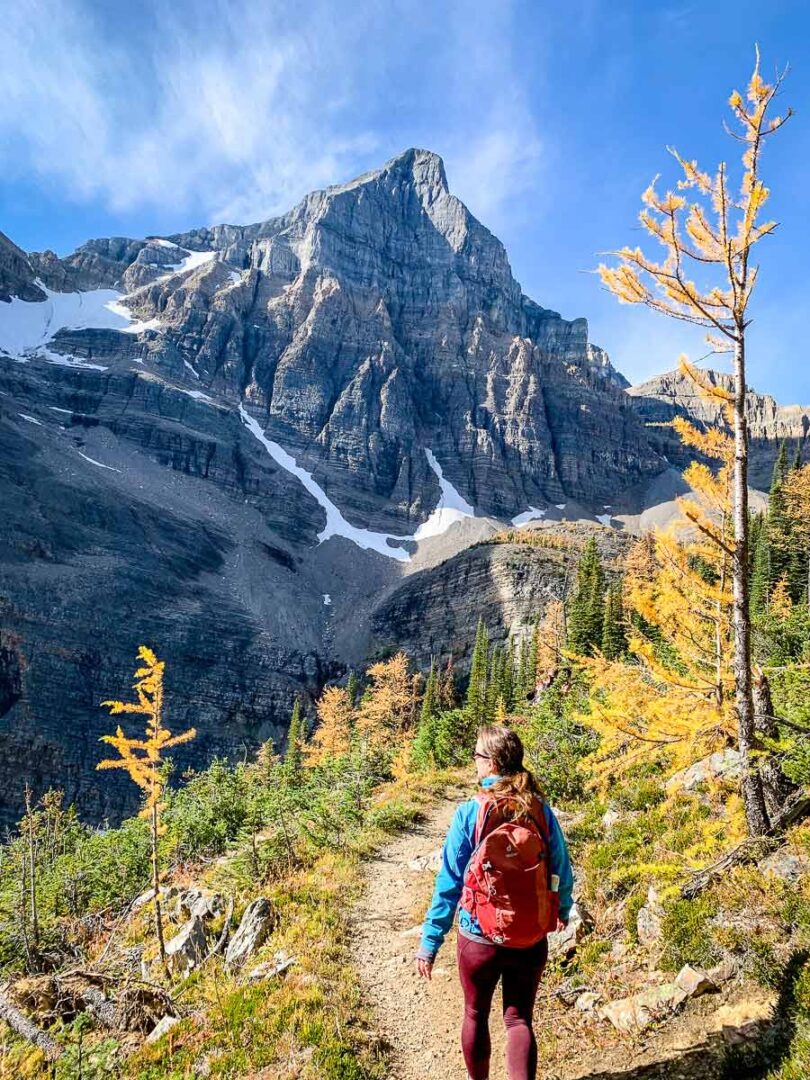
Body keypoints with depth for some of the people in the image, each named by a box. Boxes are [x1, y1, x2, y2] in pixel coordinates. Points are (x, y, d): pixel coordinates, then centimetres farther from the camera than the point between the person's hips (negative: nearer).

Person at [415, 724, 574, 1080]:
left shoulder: (469, 813, -17)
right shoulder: (541, 810, -9)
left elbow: (449, 882, -14)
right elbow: (562, 871, 2)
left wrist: (429, 941, -6)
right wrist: (563, 910, 23)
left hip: (479, 937, -1)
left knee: (476, 1015, 23)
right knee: (519, 1020, 17)